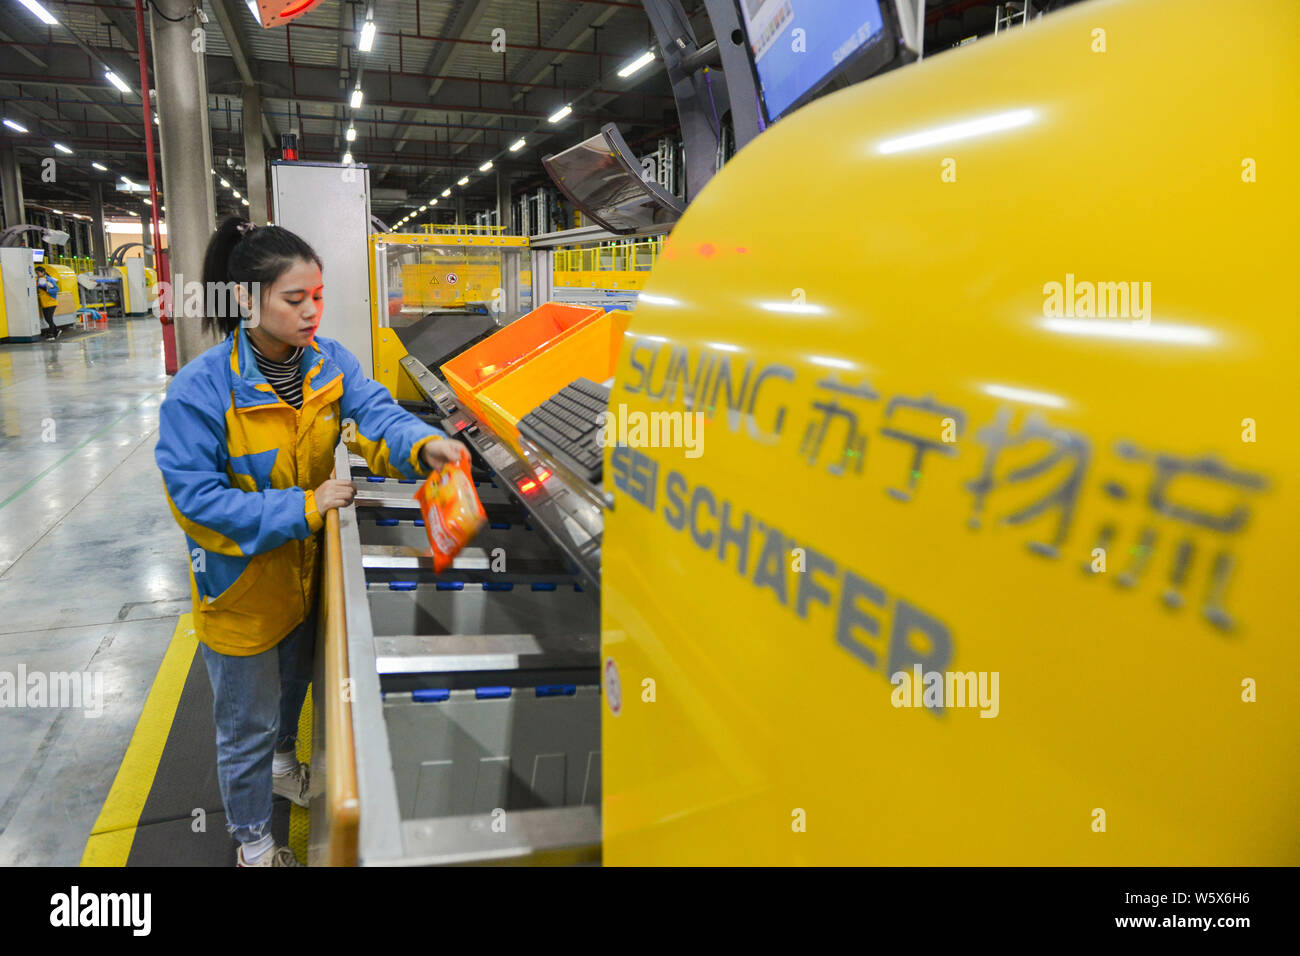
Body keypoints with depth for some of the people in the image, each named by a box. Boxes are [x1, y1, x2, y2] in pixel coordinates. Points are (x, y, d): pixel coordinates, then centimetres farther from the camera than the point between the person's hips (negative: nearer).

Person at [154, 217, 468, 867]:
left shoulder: (328, 360, -9)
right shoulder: (199, 391, -26)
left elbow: (373, 412, -20)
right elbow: (198, 498, -24)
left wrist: (423, 445, -43)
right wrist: (304, 507, -29)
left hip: (306, 569, 6)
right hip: (242, 583, -5)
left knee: (293, 680, 32)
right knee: (247, 721, 15)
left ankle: (282, 763, 63)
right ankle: (252, 840, 40)